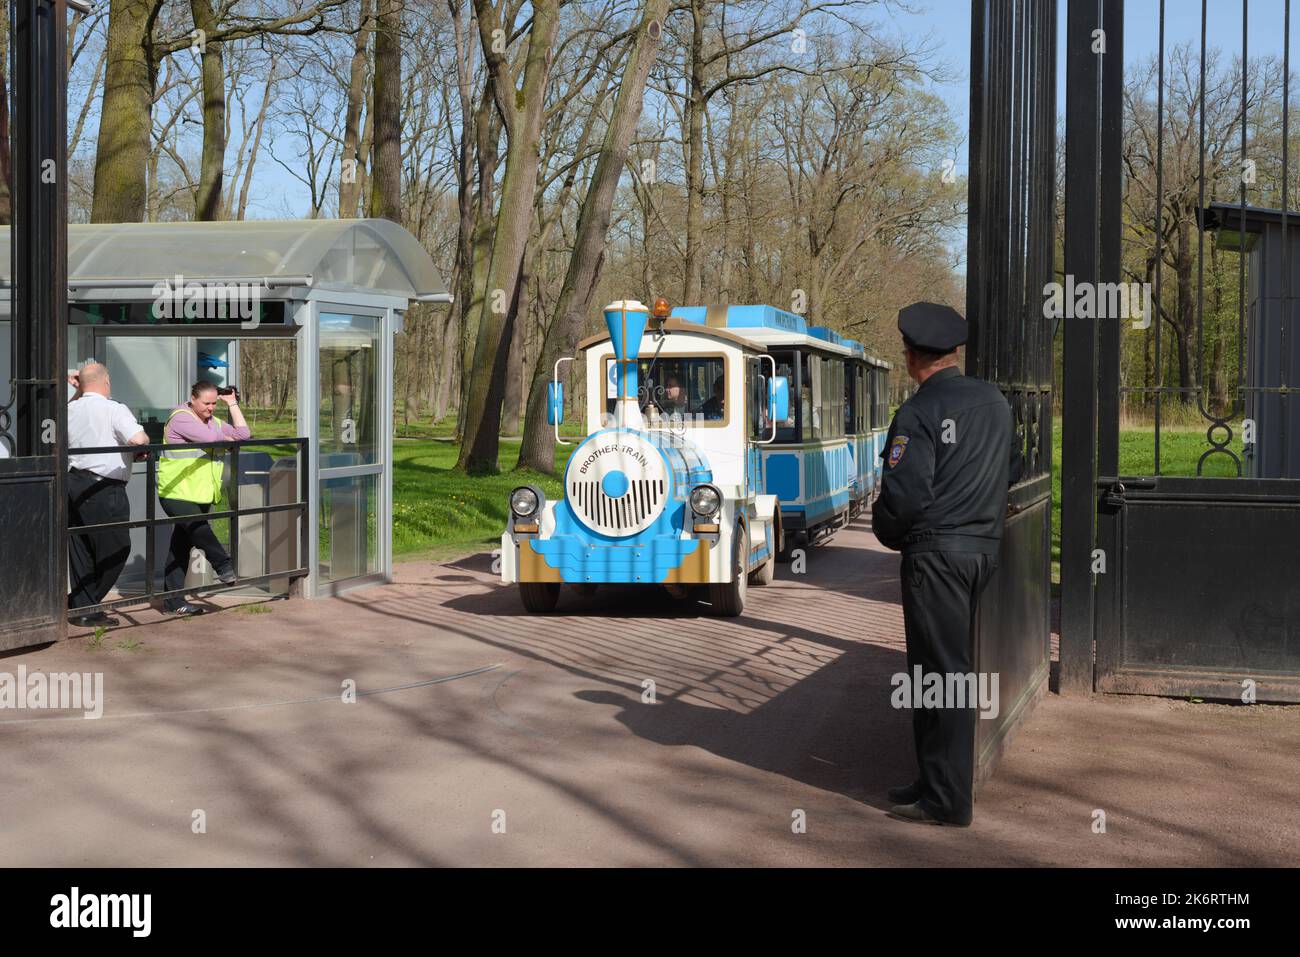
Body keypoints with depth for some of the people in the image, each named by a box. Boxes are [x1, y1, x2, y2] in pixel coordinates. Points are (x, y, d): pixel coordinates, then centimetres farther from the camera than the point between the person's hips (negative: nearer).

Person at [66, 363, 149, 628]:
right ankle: (84, 608, 1)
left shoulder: (71, 409, 10)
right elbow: (138, 439, -22)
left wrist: (78, 392, 23)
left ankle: (82, 608, 16)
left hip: (73, 482, 8)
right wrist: (146, 443, 0)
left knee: (81, 548, 12)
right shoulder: (114, 410, -10)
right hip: (104, 488, -8)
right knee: (116, 550, 1)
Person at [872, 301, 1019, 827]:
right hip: (983, 547, 8)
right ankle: (939, 779, 22)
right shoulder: (995, 400, 11)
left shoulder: (918, 413, -14)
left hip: (936, 552, -8)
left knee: (939, 670, -4)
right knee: (952, 668, 15)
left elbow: (904, 493, -18)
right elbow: (1011, 469, 20)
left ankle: (947, 799, 0)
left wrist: (888, 533, 1)